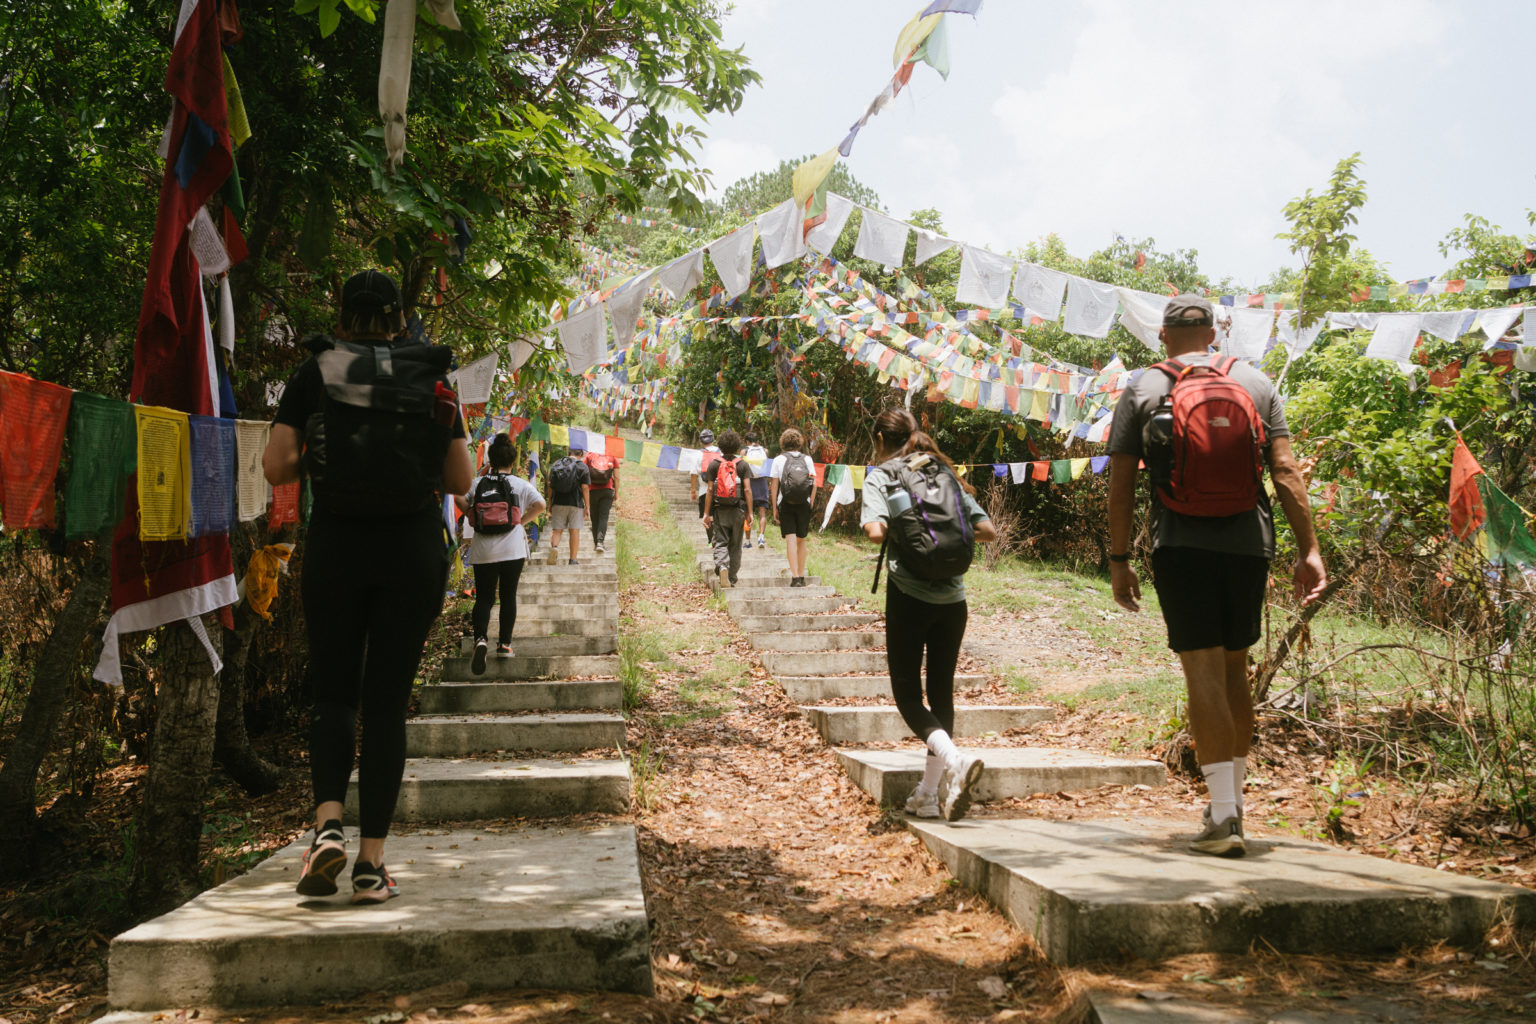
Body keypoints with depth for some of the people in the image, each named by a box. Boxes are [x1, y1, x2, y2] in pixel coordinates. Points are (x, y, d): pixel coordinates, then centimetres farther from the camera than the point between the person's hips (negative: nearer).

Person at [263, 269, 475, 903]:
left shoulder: (314, 373, 2)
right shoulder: (433, 380, 4)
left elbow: (275, 467, -4)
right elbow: (461, 481, 3)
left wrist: (318, 457, 15)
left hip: (335, 541, 0)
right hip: (414, 545, 0)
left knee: (334, 691, 14)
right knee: (387, 700, 4)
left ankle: (327, 823, -7)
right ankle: (372, 862, 3)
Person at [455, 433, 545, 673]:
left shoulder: (477, 482, 4)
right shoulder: (520, 484, 0)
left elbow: (458, 497, -7)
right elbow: (540, 504, -11)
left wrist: (473, 516, 4)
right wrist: (522, 520, 1)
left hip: (483, 551, 1)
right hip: (512, 549, -1)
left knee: (484, 597, 4)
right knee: (508, 596, 10)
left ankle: (481, 638, -20)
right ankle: (504, 644, 11)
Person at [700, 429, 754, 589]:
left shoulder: (714, 465, 0)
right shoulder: (743, 465, 0)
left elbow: (709, 490, -3)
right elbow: (747, 489, -7)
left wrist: (706, 513, 0)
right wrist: (750, 512, -4)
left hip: (720, 510, -1)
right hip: (738, 510, 1)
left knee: (720, 543, 1)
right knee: (735, 545, 11)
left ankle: (722, 567, -27)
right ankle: (732, 579, 17)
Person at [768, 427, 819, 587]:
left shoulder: (779, 459, 0)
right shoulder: (807, 459, 5)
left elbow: (774, 485, -2)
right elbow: (814, 484, 1)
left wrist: (774, 508, 2)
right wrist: (811, 504, 7)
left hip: (785, 504, -2)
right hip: (804, 504, 2)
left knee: (791, 539, -4)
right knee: (801, 540, 14)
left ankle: (795, 577, -14)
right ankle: (801, 576, 18)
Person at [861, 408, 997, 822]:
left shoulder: (881, 476, 0)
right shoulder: (946, 474, 13)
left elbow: (876, 531, -18)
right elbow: (988, 531, 6)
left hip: (908, 595, -4)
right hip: (953, 598, 5)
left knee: (908, 695, 5)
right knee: (942, 692, 13)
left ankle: (954, 758, -20)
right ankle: (930, 794, 17)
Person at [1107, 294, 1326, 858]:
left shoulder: (1144, 390, 4)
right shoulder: (1255, 382, 11)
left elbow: (1121, 483, 0)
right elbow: (1286, 470, 4)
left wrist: (1119, 559, 4)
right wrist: (1308, 548, 4)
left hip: (1181, 545, -3)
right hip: (1248, 541, 3)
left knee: (1204, 670, -5)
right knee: (1235, 667, 15)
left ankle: (1224, 817, -9)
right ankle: (1231, 799, 25)